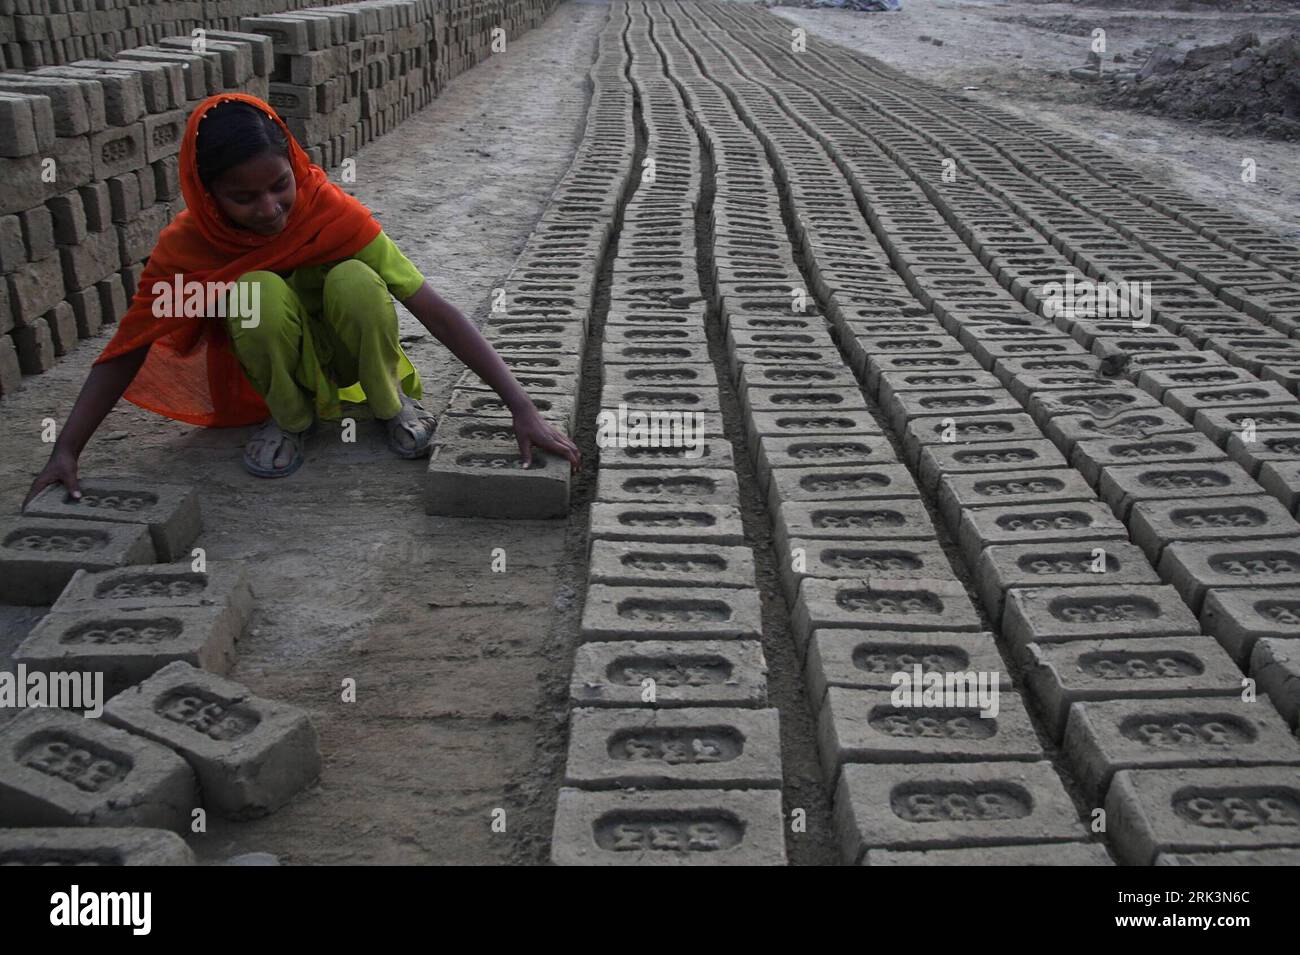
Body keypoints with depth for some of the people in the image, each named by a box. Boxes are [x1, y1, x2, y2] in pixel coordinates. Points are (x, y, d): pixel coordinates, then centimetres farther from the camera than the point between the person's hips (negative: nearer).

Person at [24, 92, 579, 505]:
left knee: (354, 280, -34)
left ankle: (391, 403, -7)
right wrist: (65, 451, -25)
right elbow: (128, 348, -14)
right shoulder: (186, 245, -21)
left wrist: (521, 407, -37)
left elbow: (433, 310, -30)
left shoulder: (331, 211, -25)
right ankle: (288, 419, -7)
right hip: (275, 367, 1)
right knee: (264, 292, -33)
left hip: (343, 351, 0)